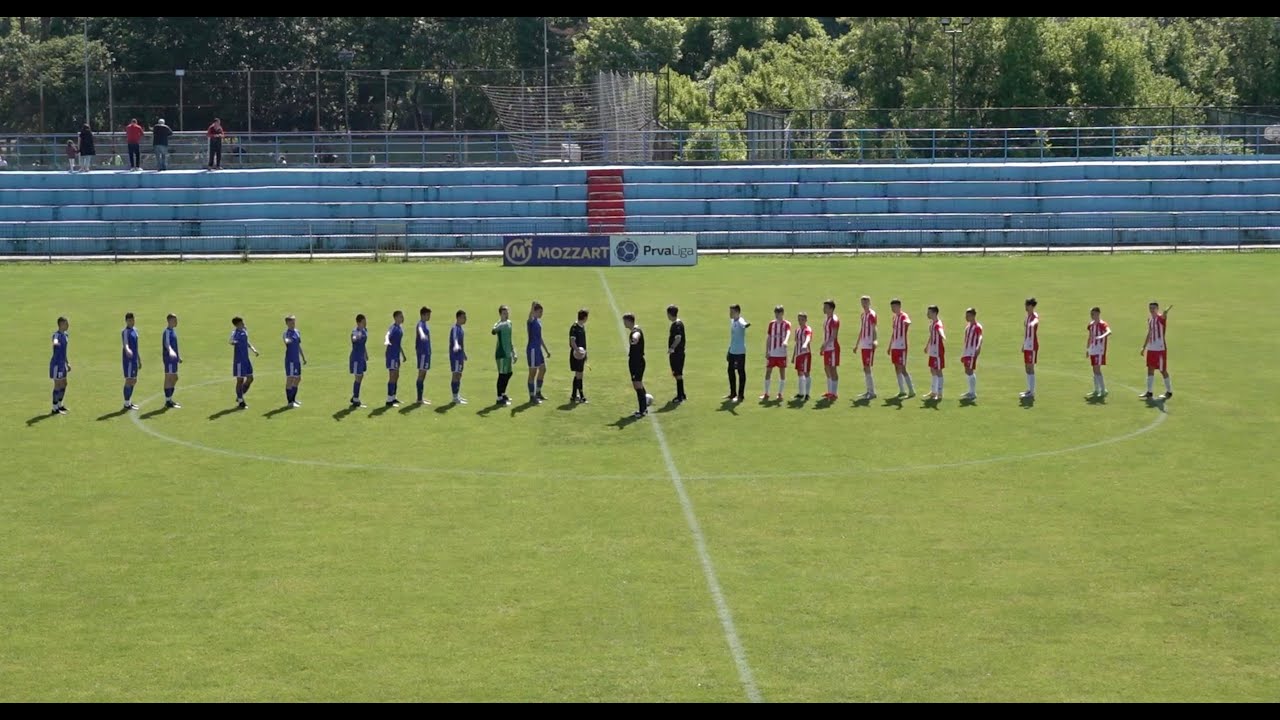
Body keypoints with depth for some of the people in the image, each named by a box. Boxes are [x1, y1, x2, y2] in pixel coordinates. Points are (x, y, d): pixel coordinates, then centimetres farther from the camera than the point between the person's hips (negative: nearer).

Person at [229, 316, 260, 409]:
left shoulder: (244, 331, 8)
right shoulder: (235, 333, -16)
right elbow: (230, 341, -36)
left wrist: (253, 349, 15)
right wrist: (232, 342, -58)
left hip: (246, 359, 8)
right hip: (239, 360, -8)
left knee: (250, 378, 11)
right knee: (240, 380, 0)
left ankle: (240, 397, 26)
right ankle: (240, 401, 11)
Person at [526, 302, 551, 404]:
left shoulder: (539, 321, 13)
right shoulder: (531, 321, -13)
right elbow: (530, 315, -38)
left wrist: (546, 350, 25)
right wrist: (533, 306, -57)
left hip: (538, 349, 9)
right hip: (532, 349, -9)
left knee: (543, 370, 16)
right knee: (533, 372, -3)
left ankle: (538, 393, 28)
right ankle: (532, 397, 4)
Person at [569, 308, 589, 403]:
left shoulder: (583, 327, 13)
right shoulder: (574, 327, -15)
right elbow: (572, 341, -24)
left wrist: (585, 353, 25)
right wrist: (577, 350, -36)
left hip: (582, 354, 9)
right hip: (576, 355, -9)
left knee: (578, 375, 12)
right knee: (579, 375, -4)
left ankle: (574, 396, 17)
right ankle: (581, 395, 1)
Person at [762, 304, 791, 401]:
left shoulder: (786, 324, -4)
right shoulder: (772, 323, 8)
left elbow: (788, 333, -24)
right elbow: (768, 337, 11)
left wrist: (786, 341, -46)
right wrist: (766, 351, 5)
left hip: (782, 353, -3)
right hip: (772, 353, 3)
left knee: (782, 373, 2)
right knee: (768, 372, 1)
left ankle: (780, 394, 11)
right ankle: (766, 394, 8)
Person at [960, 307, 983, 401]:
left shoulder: (977, 327, -12)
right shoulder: (968, 326, 16)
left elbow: (980, 338, -27)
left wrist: (978, 347, -45)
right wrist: (963, 353, 28)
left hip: (972, 352, -9)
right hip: (966, 351, 9)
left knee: (970, 371, -11)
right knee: (967, 372, 12)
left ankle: (973, 393, -6)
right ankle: (971, 392, 21)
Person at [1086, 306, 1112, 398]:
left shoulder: (1102, 324, -12)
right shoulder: (1091, 325, 13)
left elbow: (1109, 332, -33)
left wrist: (1102, 336, -51)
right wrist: (1087, 349, 22)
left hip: (1100, 350, -8)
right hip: (1092, 350, 8)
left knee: (1097, 370, -13)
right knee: (1095, 370, 11)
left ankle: (1103, 391, -7)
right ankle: (1096, 391, 18)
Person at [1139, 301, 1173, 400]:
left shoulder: (1161, 318, -11)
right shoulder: (1149, 320, 12)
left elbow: (1164, 315, -37)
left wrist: (1166, 311, -62)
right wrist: (1144, 347, 22)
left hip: (1161, 349, -7)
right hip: (1151, 348, 7)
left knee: (1163, 370, 0)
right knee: (1150, 369, 9)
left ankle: (1169, 391, 12)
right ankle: (1149, 391, 15)